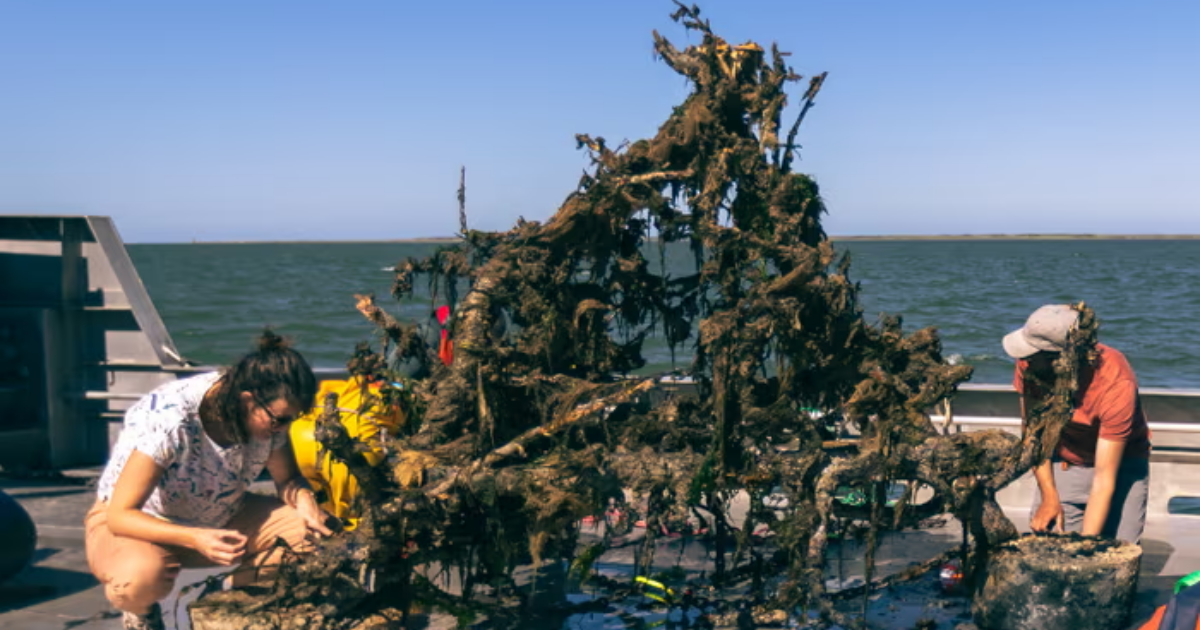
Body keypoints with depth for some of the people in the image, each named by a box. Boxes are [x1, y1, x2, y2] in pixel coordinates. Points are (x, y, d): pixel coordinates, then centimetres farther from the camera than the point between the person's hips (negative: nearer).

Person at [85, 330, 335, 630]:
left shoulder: (268, 414, -16)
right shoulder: (168, 420, -33)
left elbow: (288, 478, -1)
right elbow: (120, 516, -30)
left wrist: (304, 500, -26)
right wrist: (196, 539, -45)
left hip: (219, 519, 5)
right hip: (140, 524, -5)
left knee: (316, 533, -17)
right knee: (140, 575, -41)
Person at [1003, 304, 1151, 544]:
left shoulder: (1116, 385, -34)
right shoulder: (1029, 363, -23)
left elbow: (1105, 478, -31)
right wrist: (1049, 497, -12)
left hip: (1119, 463, -3)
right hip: (1062, 463, 3)